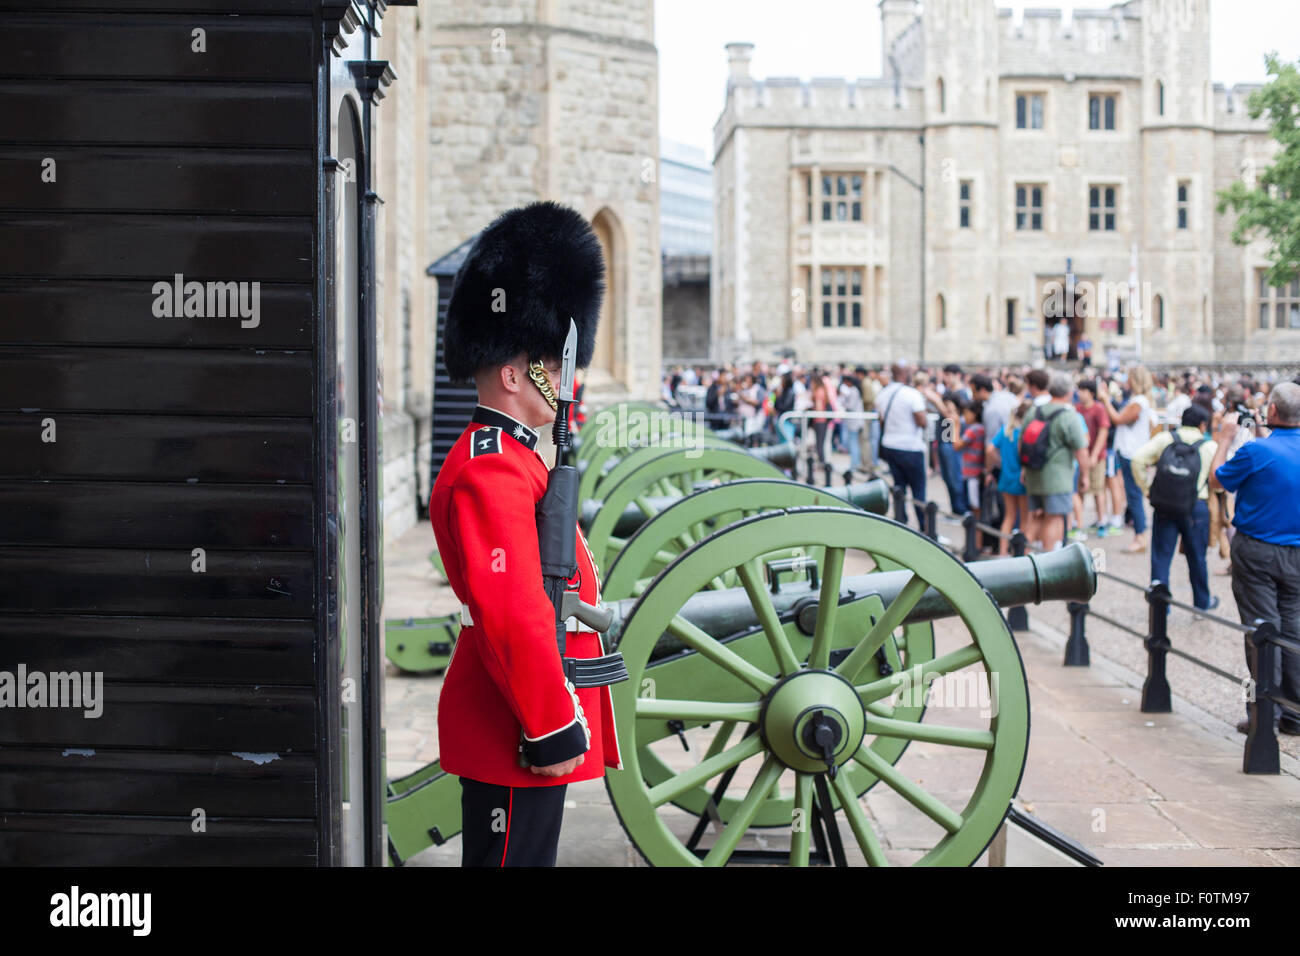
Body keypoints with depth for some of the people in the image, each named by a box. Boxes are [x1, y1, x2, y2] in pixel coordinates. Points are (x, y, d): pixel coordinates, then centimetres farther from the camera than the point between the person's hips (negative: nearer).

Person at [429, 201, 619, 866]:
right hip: (522, 739, -11)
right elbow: (511, 617, -27)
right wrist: (552, 729, -23)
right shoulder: (491, 473, -20)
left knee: (526, 855, 17)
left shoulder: (511, 458, 15)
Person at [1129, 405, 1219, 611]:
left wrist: (1147, 488, 1)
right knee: (1196, 557, 14)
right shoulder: (1211, 447, 2)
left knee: (1161, 556, 5)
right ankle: (1202, 602, 28)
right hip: (1196, 506, 0)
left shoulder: (1164, 439, 4)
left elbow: (1138, 459, -7)